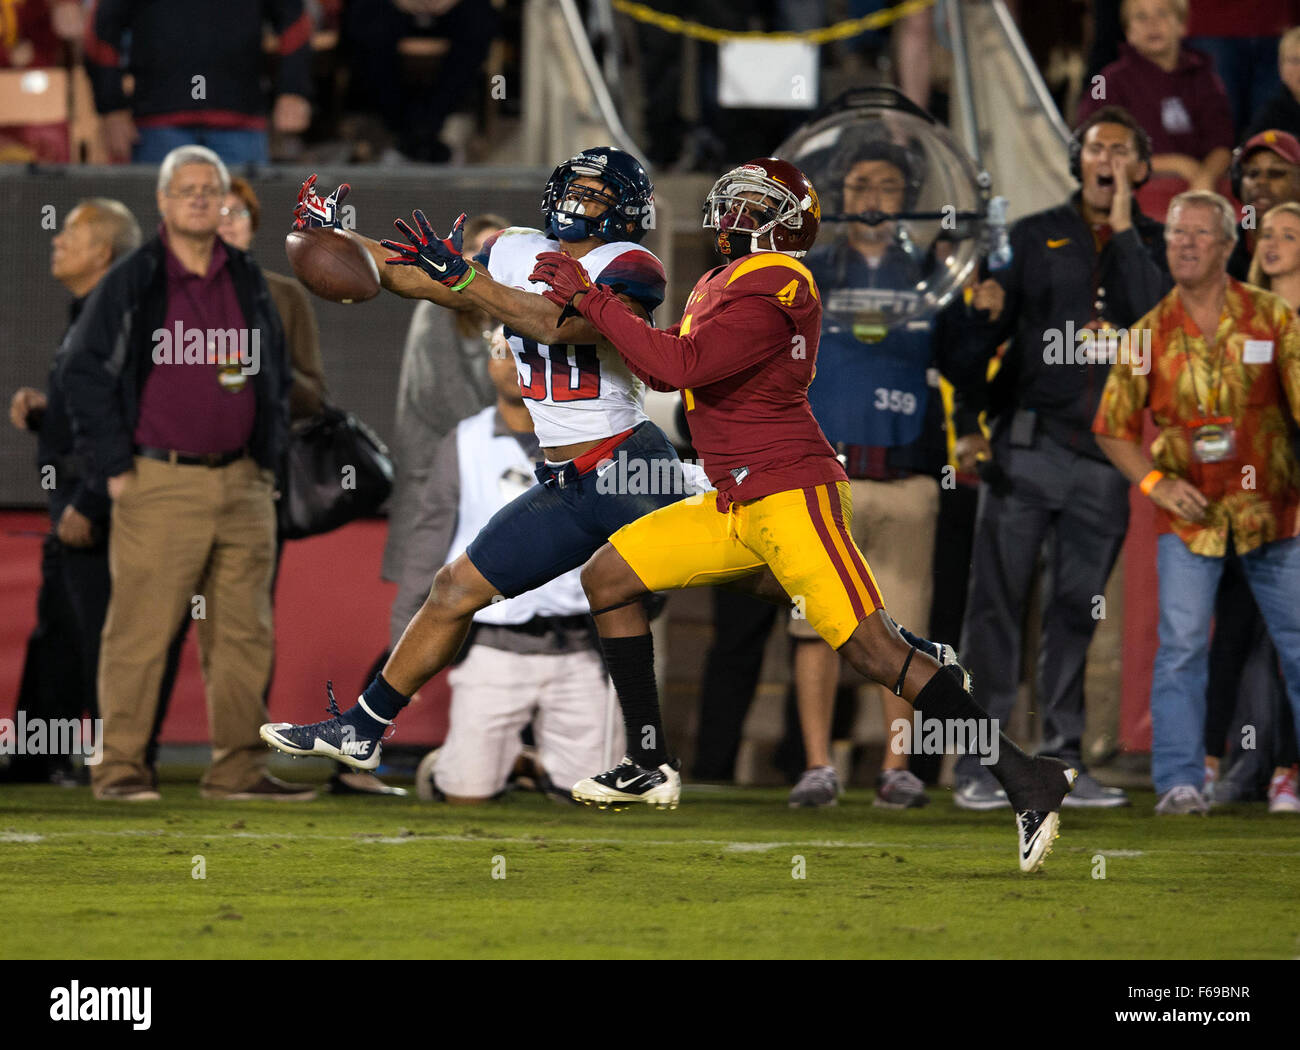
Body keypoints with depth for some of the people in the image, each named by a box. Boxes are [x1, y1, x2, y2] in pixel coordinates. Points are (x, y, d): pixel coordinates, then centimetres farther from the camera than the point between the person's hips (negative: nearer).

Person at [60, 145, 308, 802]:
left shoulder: (249, 283, 13)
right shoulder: (131, 284, -2)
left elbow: (275, 375, 22)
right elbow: (83, 371, -1)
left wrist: (267, 458, 13)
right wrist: (114, 466, -6)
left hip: (242, 487, 5)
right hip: (160, 483, -5)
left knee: (244, 634, 4)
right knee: (140, 630, -7)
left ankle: (238, 768, 9)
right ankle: (120, 767, -2)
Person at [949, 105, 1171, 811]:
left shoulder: (1153, 247, 11)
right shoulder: (1033, 237, 8)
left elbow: (1156, 318, -9)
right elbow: (982, 333, 7)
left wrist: (1124, 229, -7)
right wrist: (968, 424, -5)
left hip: (1106, 455, 2)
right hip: (1027, 444, -1)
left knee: (1077, 610, 6)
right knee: (998, 601, -5)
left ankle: (1062, 761, 11)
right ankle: (978, 765, -4)